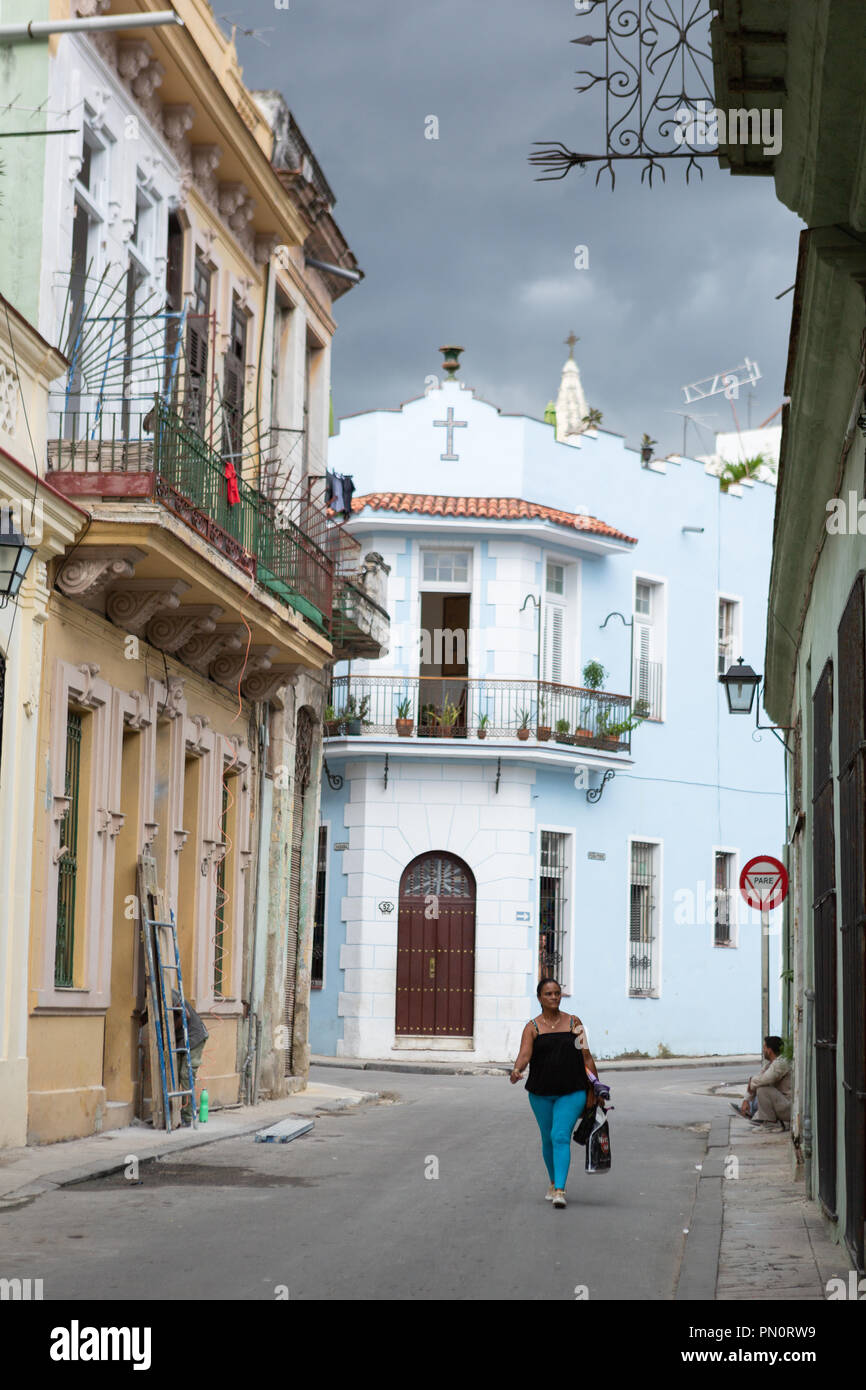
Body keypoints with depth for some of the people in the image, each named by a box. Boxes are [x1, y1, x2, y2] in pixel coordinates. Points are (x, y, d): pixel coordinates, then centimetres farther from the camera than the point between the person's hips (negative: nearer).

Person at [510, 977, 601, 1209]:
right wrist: (517, 1070, -34)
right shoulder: (533, 1027, 2)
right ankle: (553, 1183, 35)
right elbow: (524, 1054, -12)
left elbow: (586, 1057, 9)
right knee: (548, 1139, 13)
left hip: (572, 1092, -2)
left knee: (560, 1137, -15)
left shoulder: (573, 1022, 5)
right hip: (541, 1093, 2)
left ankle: (560, 1190, -21)